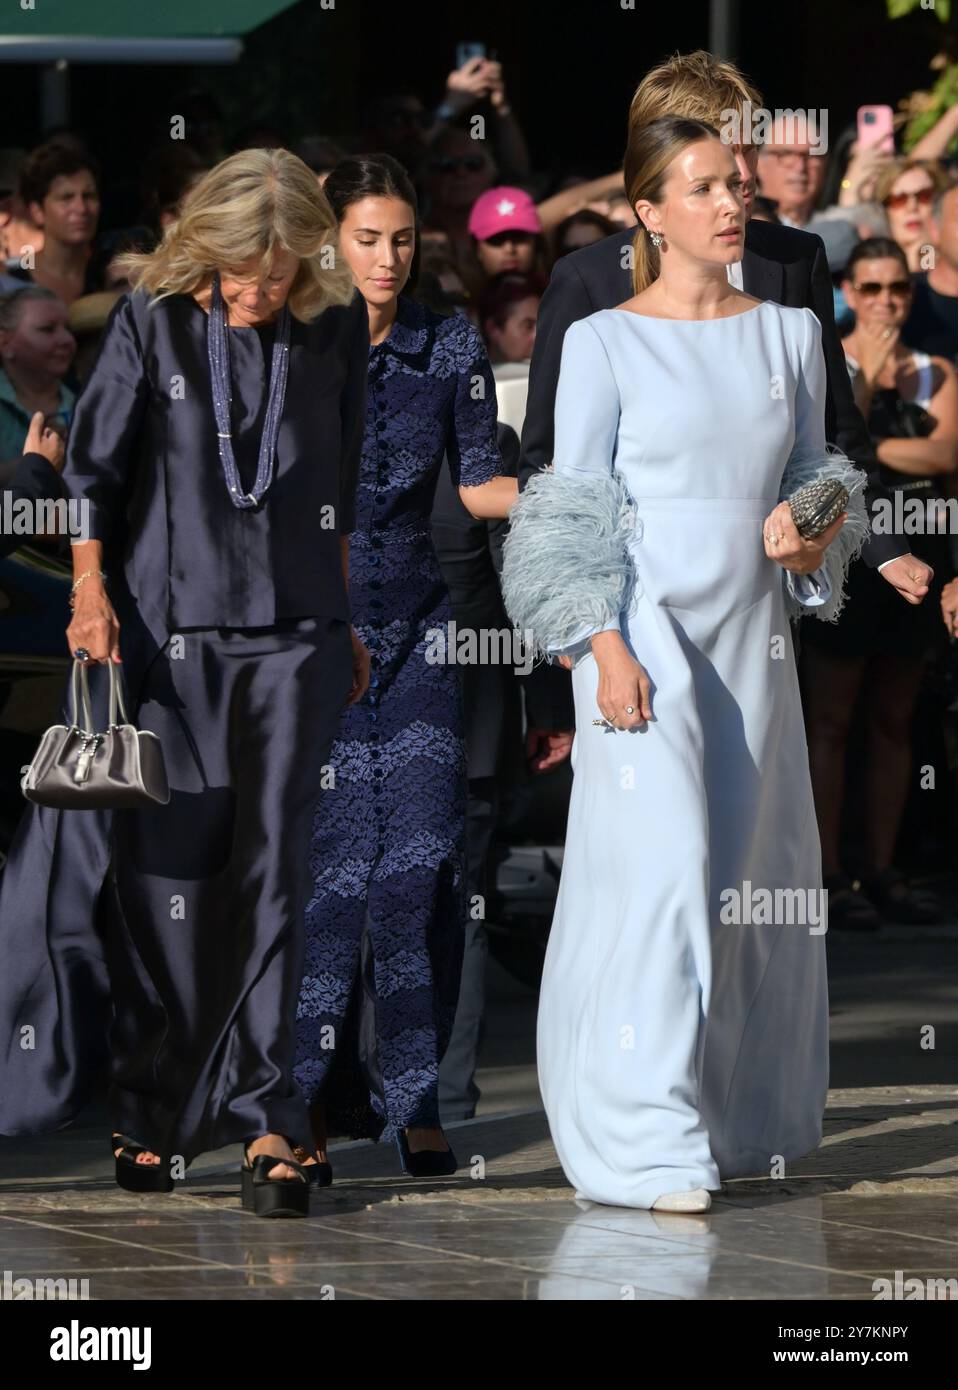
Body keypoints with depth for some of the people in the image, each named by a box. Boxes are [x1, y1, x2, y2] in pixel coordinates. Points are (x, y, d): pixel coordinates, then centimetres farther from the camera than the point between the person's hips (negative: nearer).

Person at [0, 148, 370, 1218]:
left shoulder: (335, 324, 4)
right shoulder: (153, 319, -2)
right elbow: (93, 469, 1)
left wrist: (343, 620, 18)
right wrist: (91, 589, -11)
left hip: (291, 630, 1)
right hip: (167, 627, -1)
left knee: (270, 868, -4)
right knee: (166, 875, 2)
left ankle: (263, 1118, -3)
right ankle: (153, 1111, 13)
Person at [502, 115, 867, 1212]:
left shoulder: (790, 333, 10)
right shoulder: (604, 343, -3)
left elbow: (817, 484, 17)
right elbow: (571, 515, -5)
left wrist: (811, 543, -5)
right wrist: (607, 648, -13)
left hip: (752, 638, 5)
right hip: (647, 635, -5)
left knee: (755, 872, 7)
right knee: (659, 865, -13)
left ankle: (738, 1119, 19)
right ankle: (649, 1143, -13)